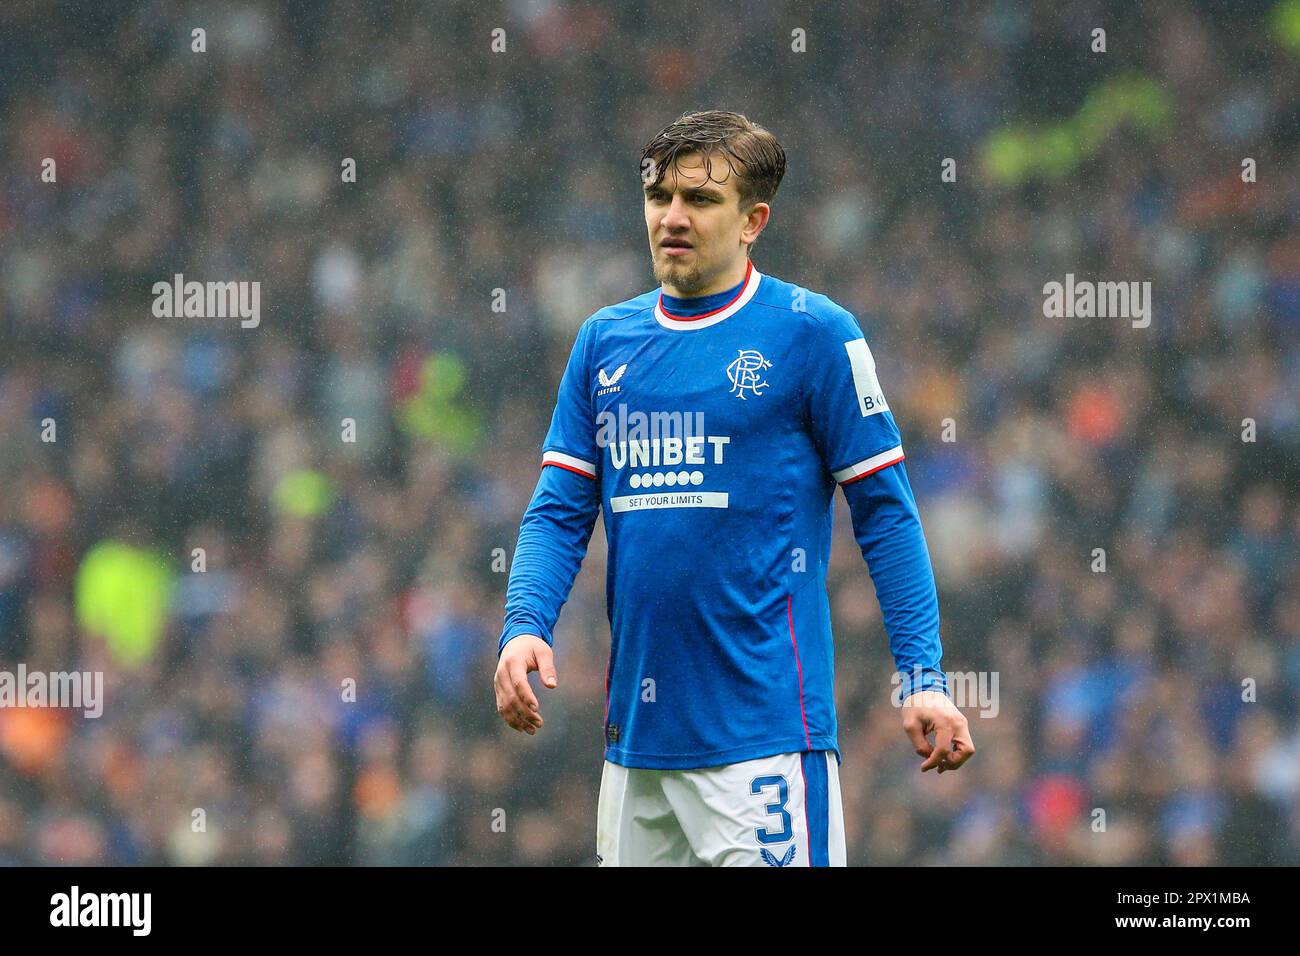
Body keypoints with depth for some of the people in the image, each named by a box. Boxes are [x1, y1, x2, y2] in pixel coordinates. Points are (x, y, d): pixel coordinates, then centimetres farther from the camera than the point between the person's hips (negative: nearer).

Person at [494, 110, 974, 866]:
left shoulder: (811, 333, -2)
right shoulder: (605, 342, 13)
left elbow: (885, 512, -3)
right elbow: (560, 511, 12)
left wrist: (923, 676, -10)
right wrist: (525, 626, -6)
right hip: (634, 735, 6)